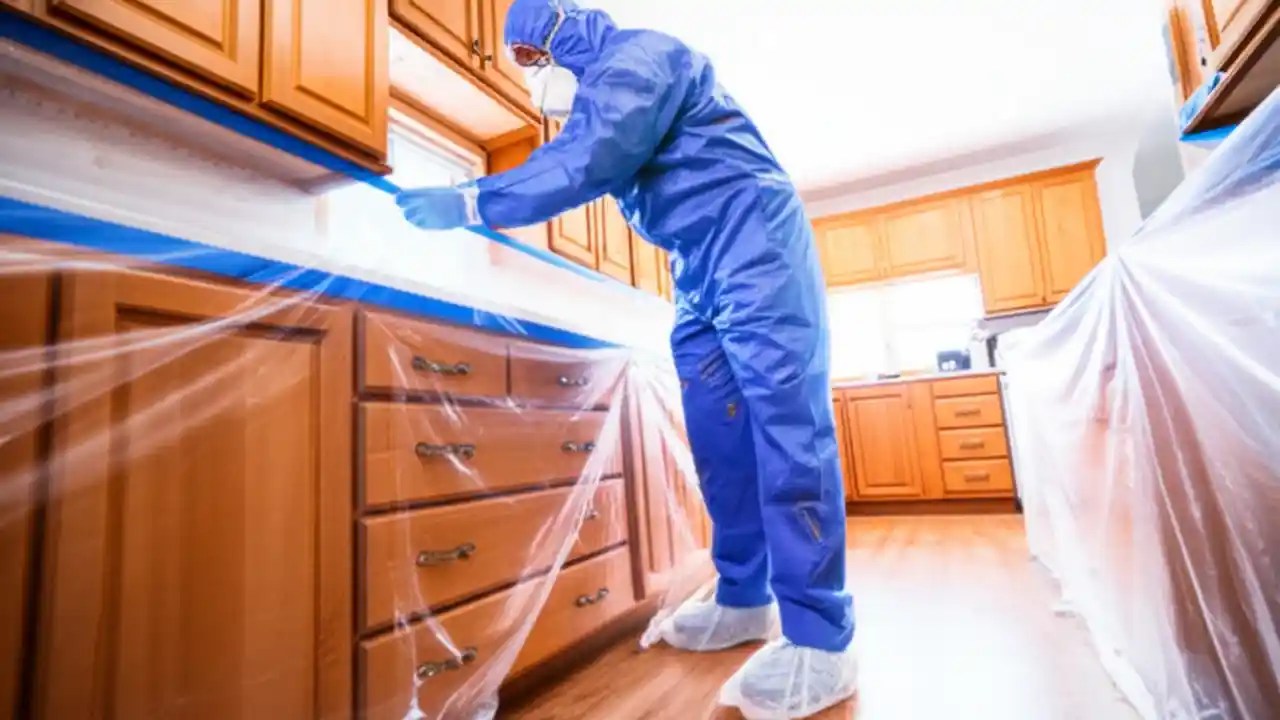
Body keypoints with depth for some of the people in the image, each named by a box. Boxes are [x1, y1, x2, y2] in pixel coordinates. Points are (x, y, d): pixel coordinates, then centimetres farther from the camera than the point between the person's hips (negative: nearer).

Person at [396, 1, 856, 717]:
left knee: (784, 423, -15)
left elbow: (582, 166, -21)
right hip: (701, 268, 9)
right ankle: (744, 601, 14)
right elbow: (576, 164, 24)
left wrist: (468, 204, -16)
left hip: (755, 245, -9)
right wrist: (481, 198, 15)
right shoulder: (607, 87, 23)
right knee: (719, 435, 3)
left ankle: (821, 640, -10)